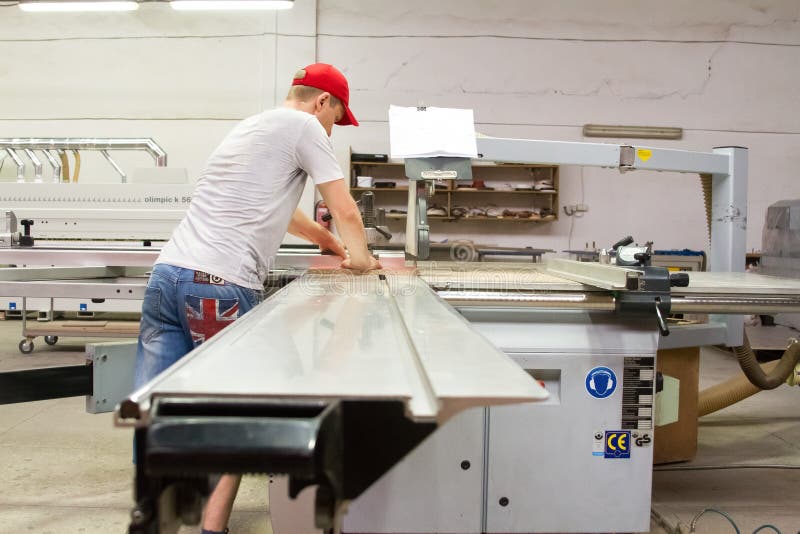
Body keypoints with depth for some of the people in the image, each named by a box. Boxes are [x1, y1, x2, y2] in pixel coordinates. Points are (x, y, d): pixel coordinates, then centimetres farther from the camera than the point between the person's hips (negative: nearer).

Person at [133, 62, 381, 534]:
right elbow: (346, 211, 2)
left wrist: (336, 245, 44)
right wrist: (360, 258, 22)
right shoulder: (303, 126, 1)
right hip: (220, 286, -8)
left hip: (167, 272, 8)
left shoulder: (251, 126, 27)